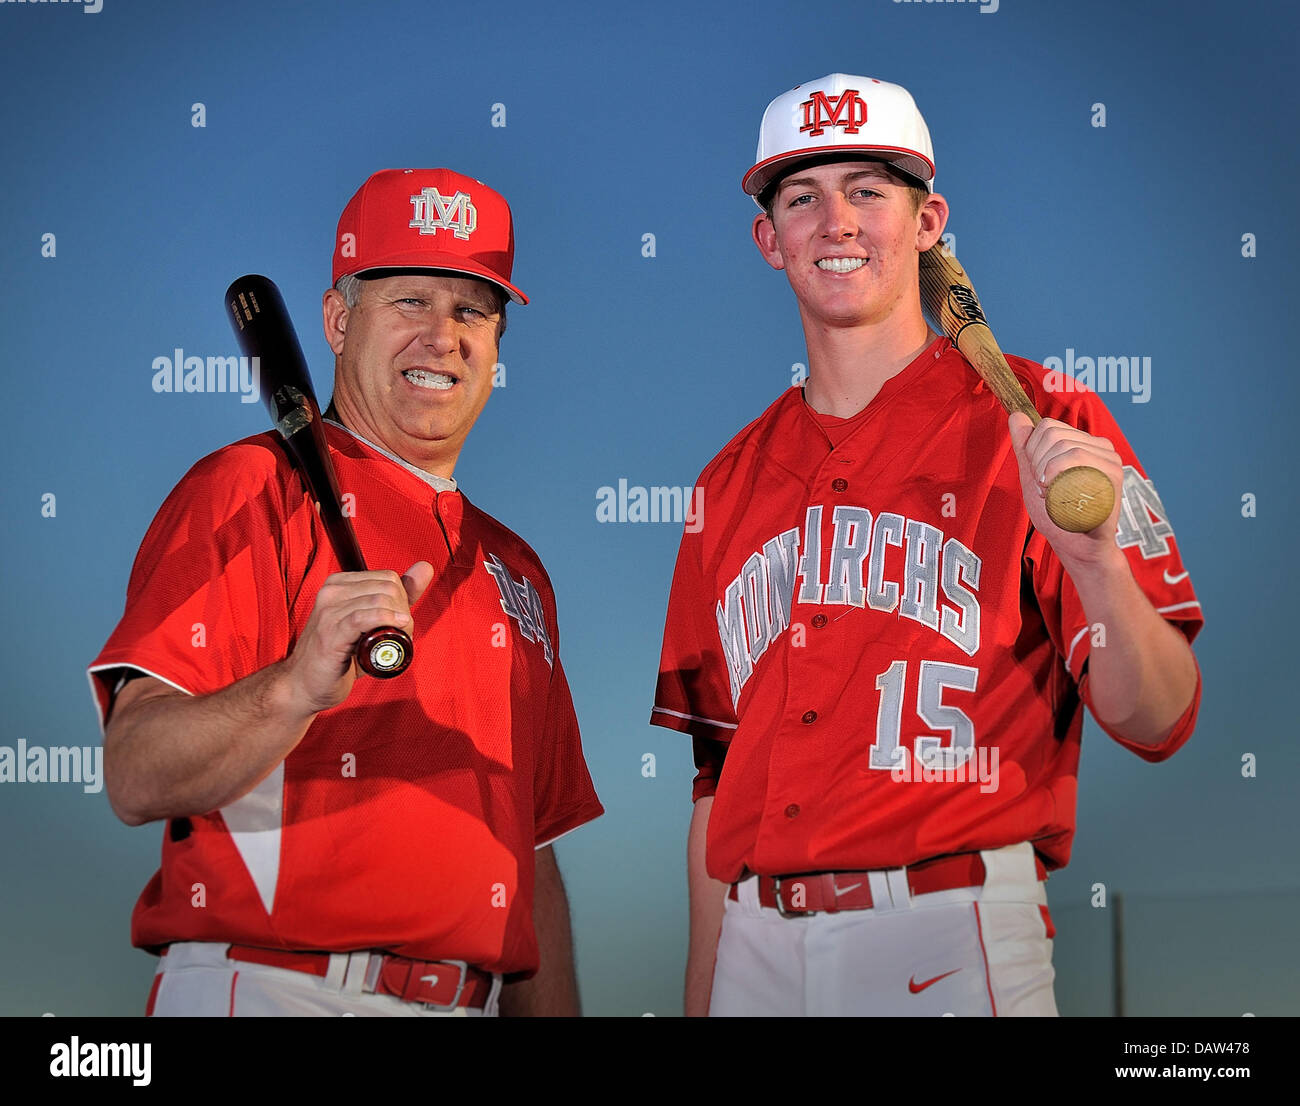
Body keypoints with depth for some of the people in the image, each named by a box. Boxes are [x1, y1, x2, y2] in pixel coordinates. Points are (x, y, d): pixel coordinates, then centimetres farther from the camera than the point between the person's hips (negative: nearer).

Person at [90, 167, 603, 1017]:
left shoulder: (514, 571, 20)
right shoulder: (248, 493, -3)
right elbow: (135, 780, -16)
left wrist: (554, 1013, 8)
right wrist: (297, 690, -32)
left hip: (471, 1000, 6)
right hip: (266, 989, -6)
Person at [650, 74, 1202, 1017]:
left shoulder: (1034, 425, -1)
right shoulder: (734, 482, 13)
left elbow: (1157, 723, -8)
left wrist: (1096, 562, -26)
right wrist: (700, 995, 12)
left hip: (949, 944, -4)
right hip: (757, 948, 4)